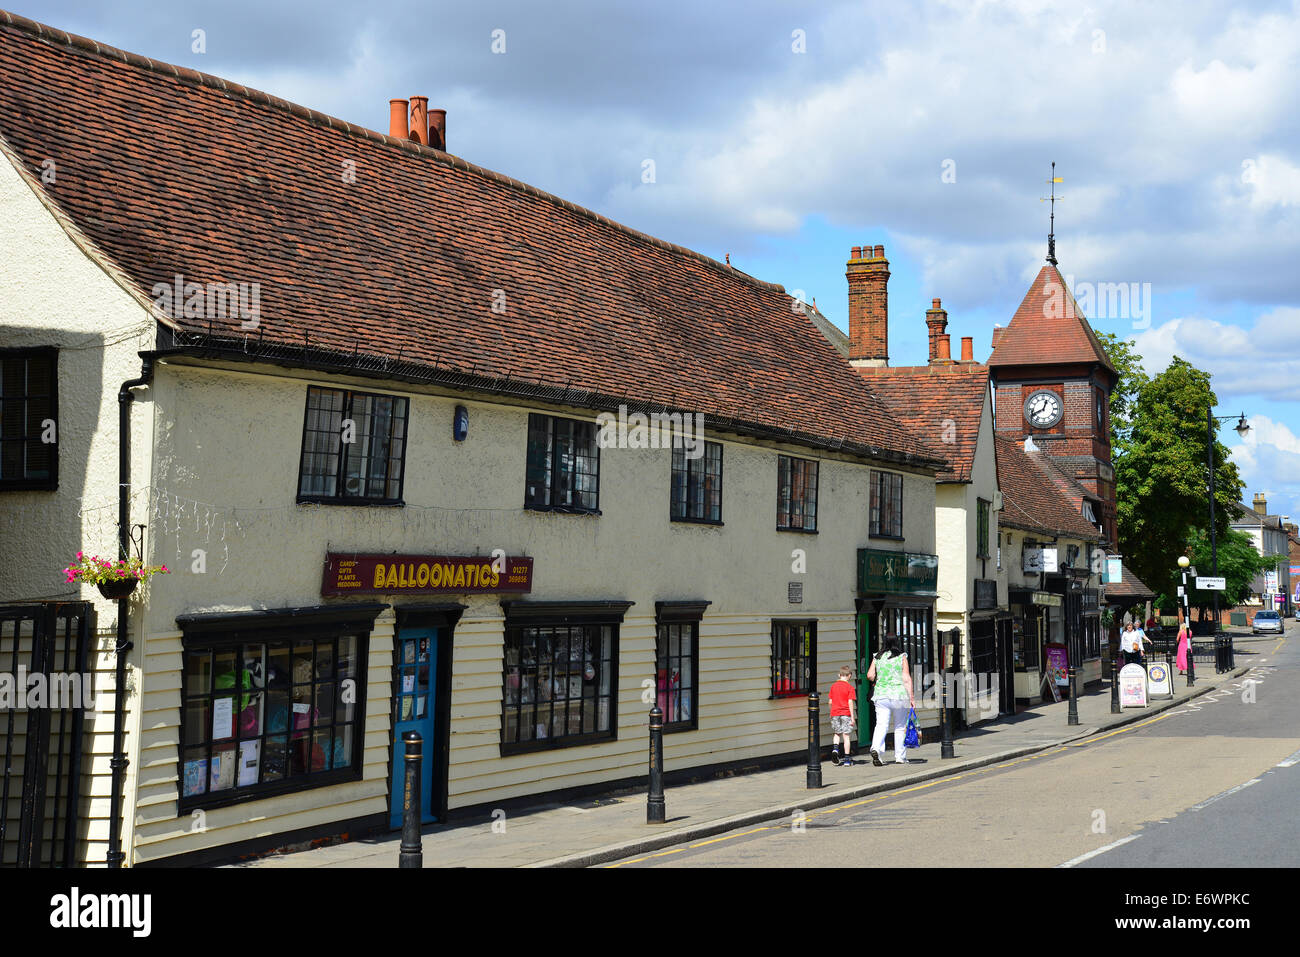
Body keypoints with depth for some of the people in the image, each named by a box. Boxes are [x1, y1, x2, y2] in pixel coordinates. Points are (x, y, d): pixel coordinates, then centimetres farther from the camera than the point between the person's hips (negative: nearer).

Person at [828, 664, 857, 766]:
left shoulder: (833, 686, 7)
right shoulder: (850, 688, -7)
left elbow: (830, 702, 10)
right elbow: (850, 702, -12)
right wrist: (852, 717, -10)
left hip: (835, 713, 4)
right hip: (846, 714, -4)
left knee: (837, 733, 18)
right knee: (847, 736, 1)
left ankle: (835, 749, -8)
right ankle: (847, 759, 2)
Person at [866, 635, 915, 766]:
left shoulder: (878, 657, 7)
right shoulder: (902, 658, -1)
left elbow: (870, 675, 3)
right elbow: (906, 679, -5)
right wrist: (911, 697, -4)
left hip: (881, 694, 2)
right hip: (899, 694, -2)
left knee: (881, 725, -3)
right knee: (900, 727, 11)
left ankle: (875, 748, -28)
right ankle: (900, 756, 15)